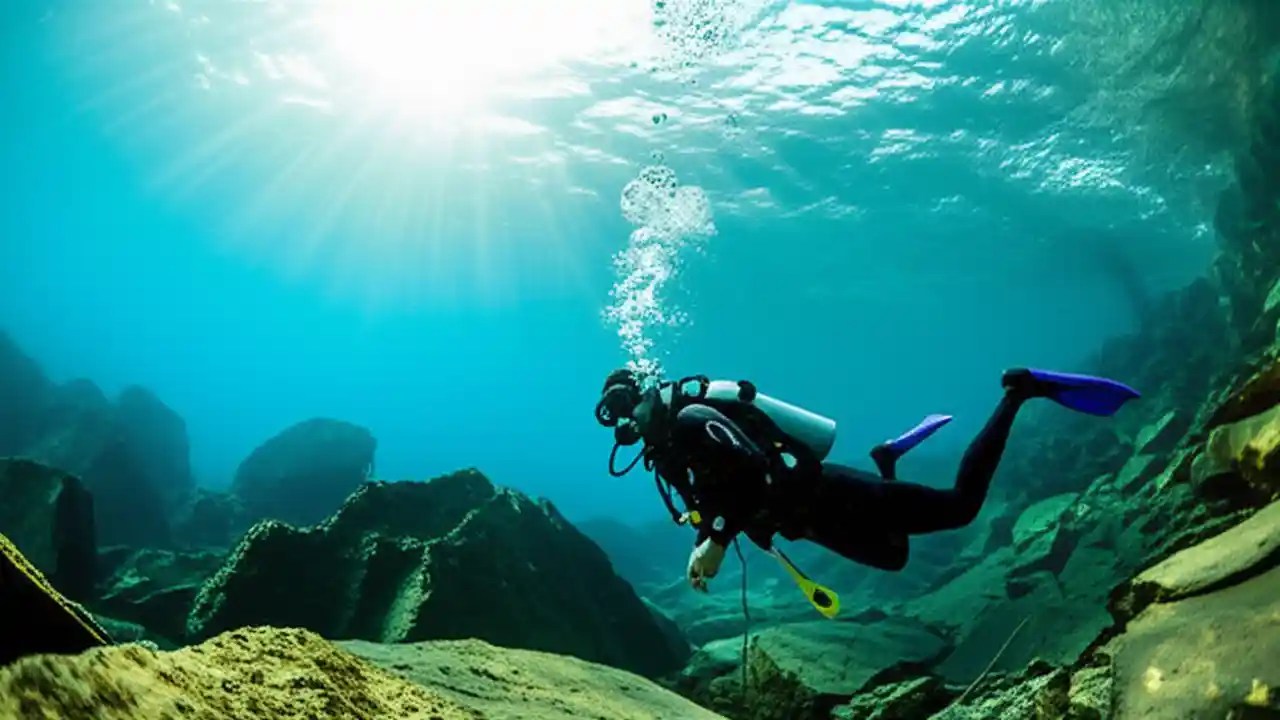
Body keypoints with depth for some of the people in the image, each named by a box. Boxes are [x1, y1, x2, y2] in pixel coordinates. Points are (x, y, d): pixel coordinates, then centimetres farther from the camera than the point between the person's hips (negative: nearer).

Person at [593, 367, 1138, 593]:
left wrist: (718, 541, -33)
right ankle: (889, 459, 39)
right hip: (810, 519, 9)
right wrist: (702, 547, 0)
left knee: (959, 505, -4)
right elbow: (709, 501, 19)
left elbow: (754, 470, -35)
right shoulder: (664, 452, 8)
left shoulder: (692, 419, -22)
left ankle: (1019, 392, 7)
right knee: (892, 557, 30)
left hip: (824, 496, -9)